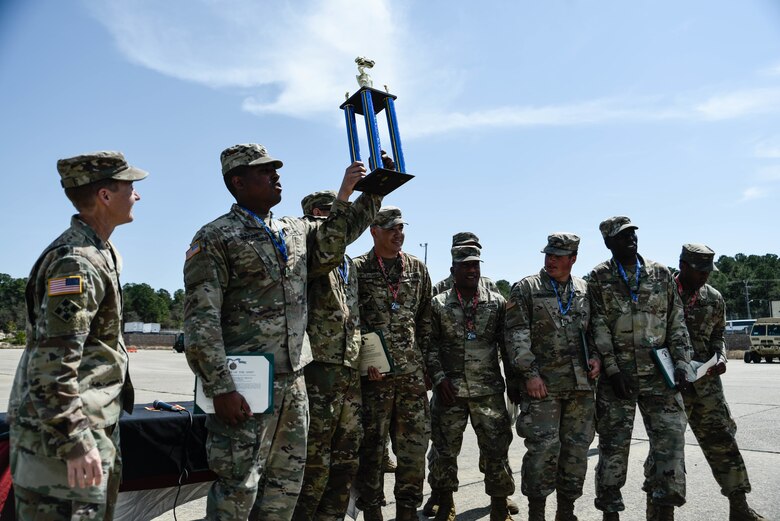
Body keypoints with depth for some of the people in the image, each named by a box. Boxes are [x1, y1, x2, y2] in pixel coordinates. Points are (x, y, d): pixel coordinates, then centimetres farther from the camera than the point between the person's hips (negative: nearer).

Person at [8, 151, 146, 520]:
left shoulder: (98, 253, 11)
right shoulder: (76, 260, -20)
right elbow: (52, 362, -26)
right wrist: (75, 442, -25)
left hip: (95, 424, 10)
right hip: (61, 431, -10)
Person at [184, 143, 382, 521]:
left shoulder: (296, 231, 12)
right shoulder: (215, 239, -8)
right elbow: (200, 321, -13)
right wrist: (220, 389, -19)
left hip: (294, 381, 7)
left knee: (287, 483, 16)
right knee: (238, 488, 1)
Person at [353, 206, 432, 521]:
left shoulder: (418, 269, 11)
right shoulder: (357, 270, -1)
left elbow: (425, 320, 14)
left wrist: (423, 360, 9)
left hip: (413, 373, 4)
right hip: (373, 374, -3)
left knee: (414, 446, 8)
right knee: (371, 447, 6)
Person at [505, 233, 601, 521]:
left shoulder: (585, 290, 12)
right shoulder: (526, 289, -2)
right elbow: (516, 335, -8)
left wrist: (596, 357, 3)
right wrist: (530, 373, -14)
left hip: (581, 383, 5)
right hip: (542, 383, -4)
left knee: (577, 448, 10)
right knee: (543, 448, -5)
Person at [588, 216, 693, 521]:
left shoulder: (661, 274, 10)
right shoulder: (599, 278, 2)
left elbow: (677, 322, 9)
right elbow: (598, 327, -5)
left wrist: (681, 363, 0)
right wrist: (612, 368, -12)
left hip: (658, 371, 2)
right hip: (617, 372, -2)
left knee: (671, 436, -2)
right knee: (613, 443, 4)